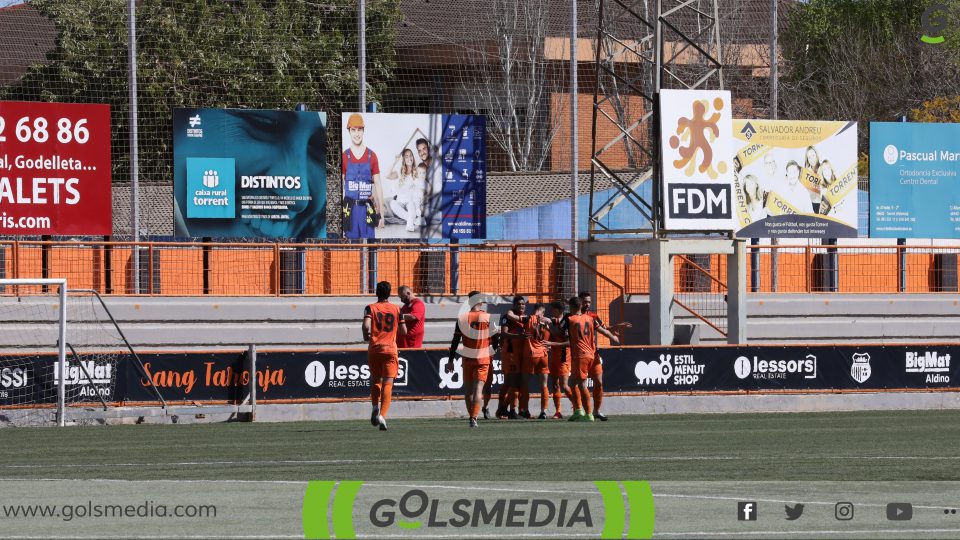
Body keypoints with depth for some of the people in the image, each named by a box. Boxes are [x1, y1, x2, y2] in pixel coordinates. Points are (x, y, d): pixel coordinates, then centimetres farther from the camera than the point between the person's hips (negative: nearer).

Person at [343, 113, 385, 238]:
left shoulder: (372, 156, 5)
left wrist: (381, 214, 5)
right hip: (350, 210, 0)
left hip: (368, 209, 0)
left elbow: (378, 186, 8)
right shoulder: (344, 157, 2)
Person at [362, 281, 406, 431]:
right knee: (388, 384, -4)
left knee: (376, 381, 19)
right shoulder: (396, 309, 4)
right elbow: (404, 331, 6)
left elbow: (366, 325, -16)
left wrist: (366, 336, 4)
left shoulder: (370, 308, 0)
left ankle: (375, 408, 2)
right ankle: (382, 415, -17)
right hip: (390, 349, 0)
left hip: (374, 349, 0)